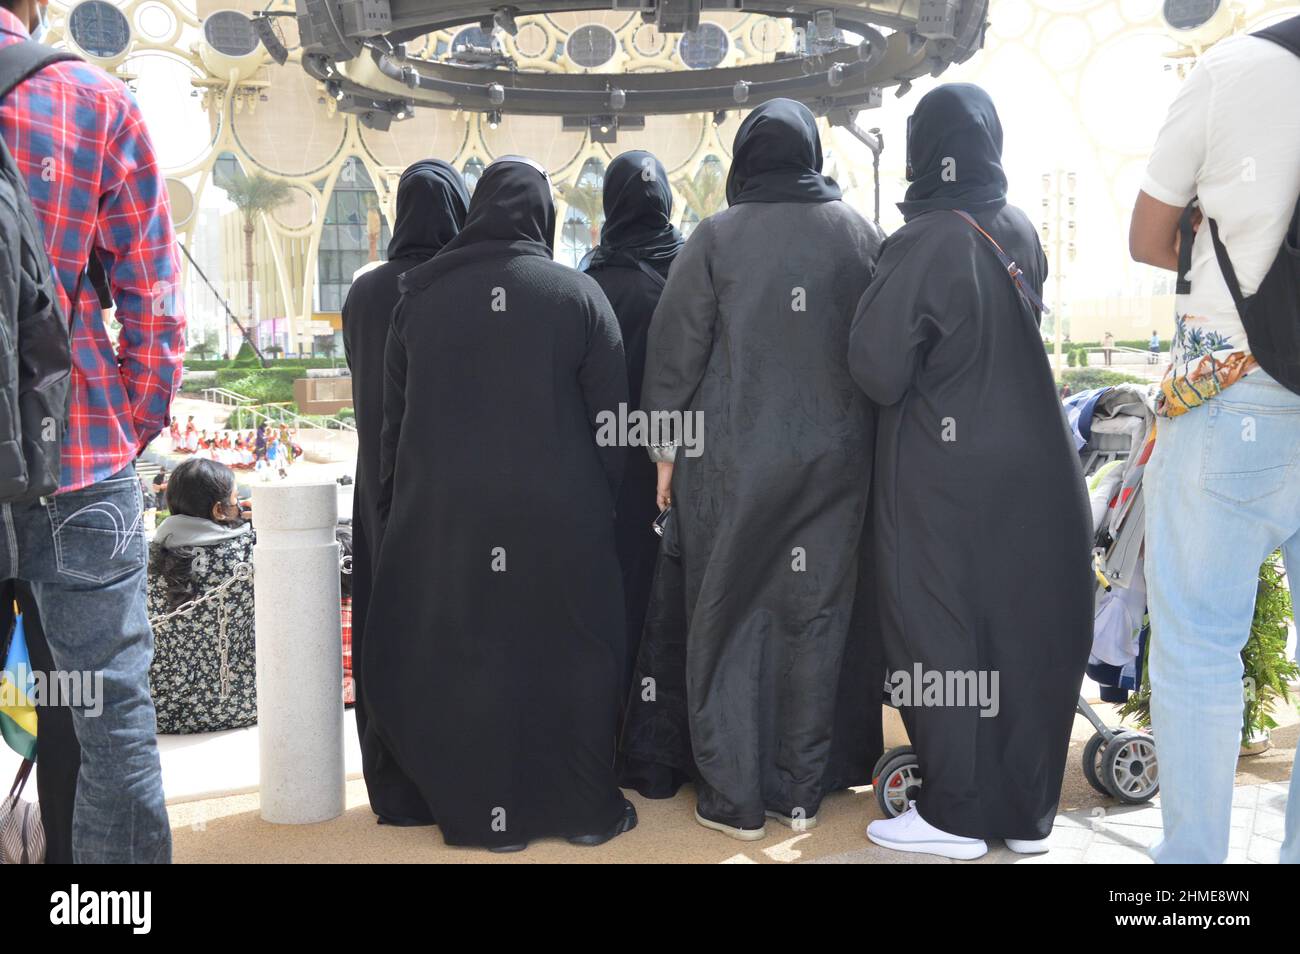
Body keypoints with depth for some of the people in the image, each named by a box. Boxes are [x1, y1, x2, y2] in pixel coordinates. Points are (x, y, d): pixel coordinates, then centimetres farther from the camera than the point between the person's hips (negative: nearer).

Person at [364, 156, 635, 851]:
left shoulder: (418, 296, 3)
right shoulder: (579, 295, -5)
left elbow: (394, 417, 7)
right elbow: (611, 419, -3)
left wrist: (399, 507, 15)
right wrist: (603, 503, 7)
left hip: (444, 517, 2)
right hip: (558, 519, -2)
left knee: (462, 660, 11)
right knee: (568, 658, 10)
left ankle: (482, 815, 19)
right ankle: (587, 811, 20)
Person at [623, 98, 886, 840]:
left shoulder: (717, 238, -4)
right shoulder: (862, 236, 2)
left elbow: (676, 351, -4)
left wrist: (667, 449, 5)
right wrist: (863, 431, 13)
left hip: (732, 459, -2)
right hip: (836, 458, 2)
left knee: (729, 617, 7)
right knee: (816, 617, 10)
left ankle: (734, 797, 12)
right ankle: (802, 791, 19)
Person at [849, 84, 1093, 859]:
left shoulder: (926, 242, -16)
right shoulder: (1023, 233, 4)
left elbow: (877, 366, -16)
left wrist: (910, 392, 3)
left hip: (946, 476, -6)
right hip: (1032, 466, 6)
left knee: (945, 635, 5)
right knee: (1026, 630, 12)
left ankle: (958, 814, 14)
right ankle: (1030, 810, 23)